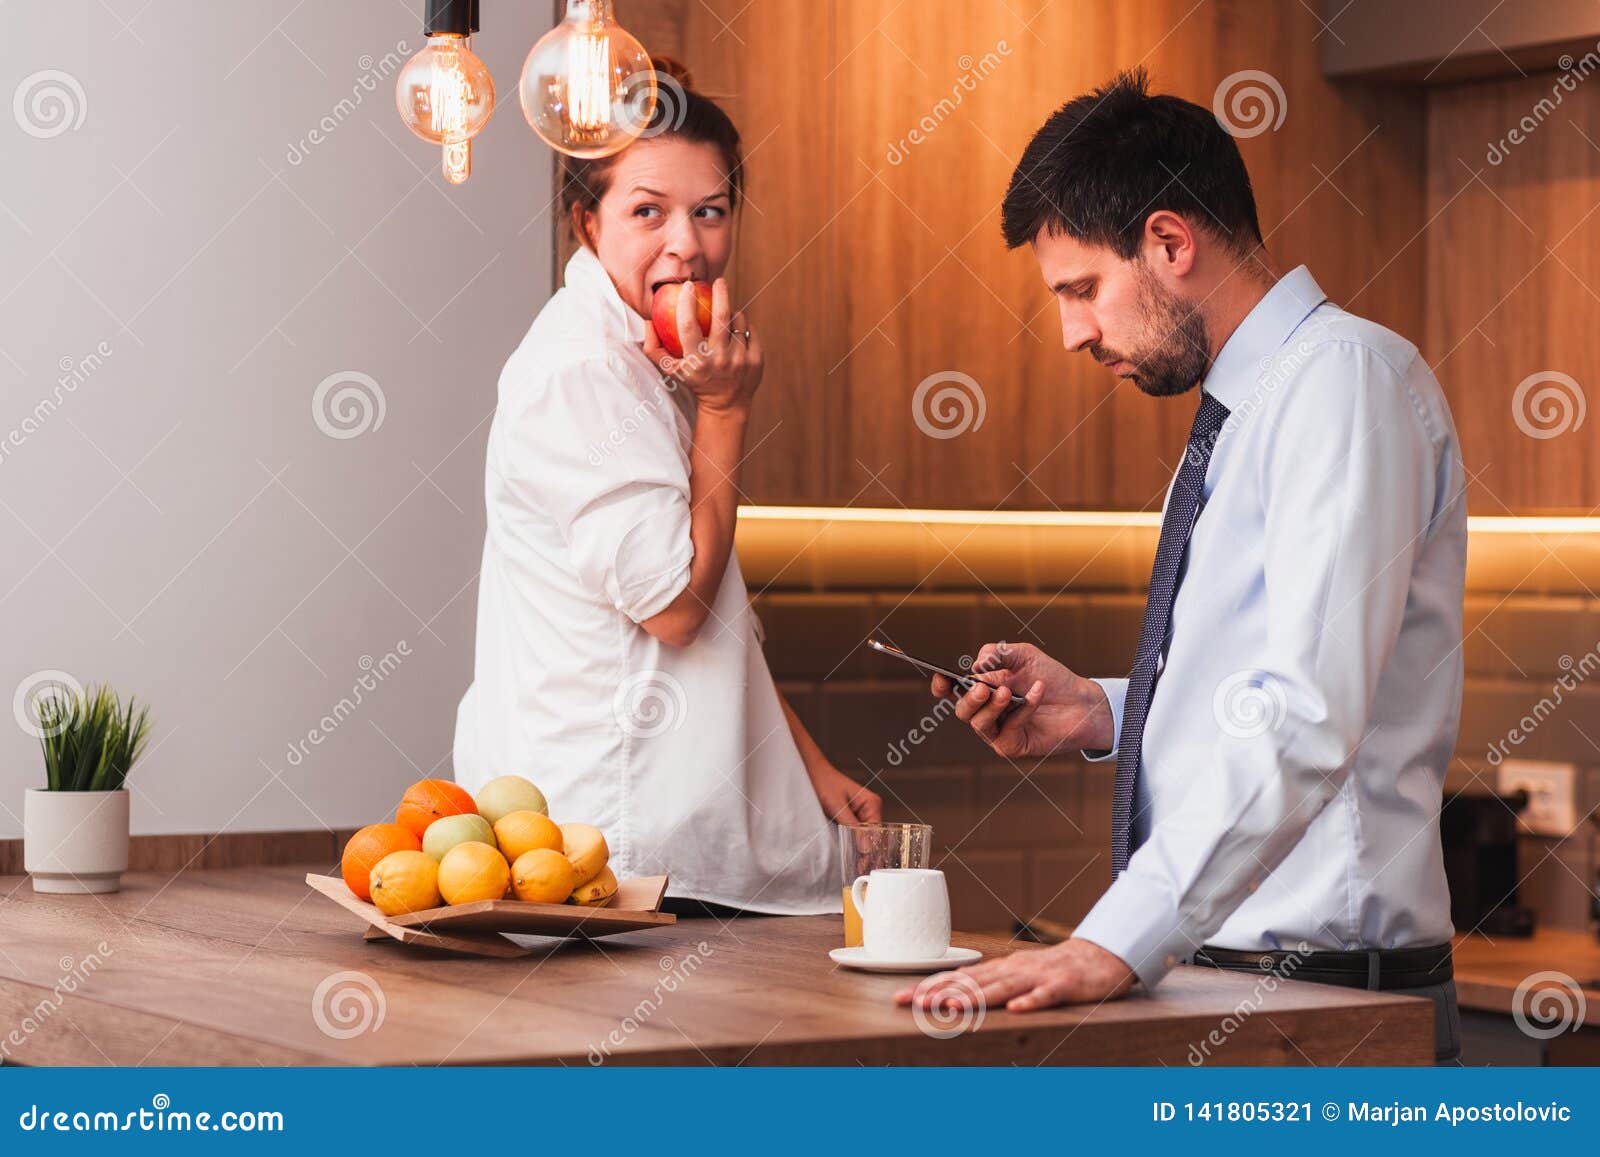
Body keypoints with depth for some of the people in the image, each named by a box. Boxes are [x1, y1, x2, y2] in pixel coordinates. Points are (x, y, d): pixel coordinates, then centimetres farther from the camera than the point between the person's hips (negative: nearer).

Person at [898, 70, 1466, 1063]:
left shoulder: (1347, 376, -10)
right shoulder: (1246, 410, 20)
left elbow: (1308, 721, -22)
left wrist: (1120, 942, -27)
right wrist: (1101, 713, 10)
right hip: (1208, 978, 8)